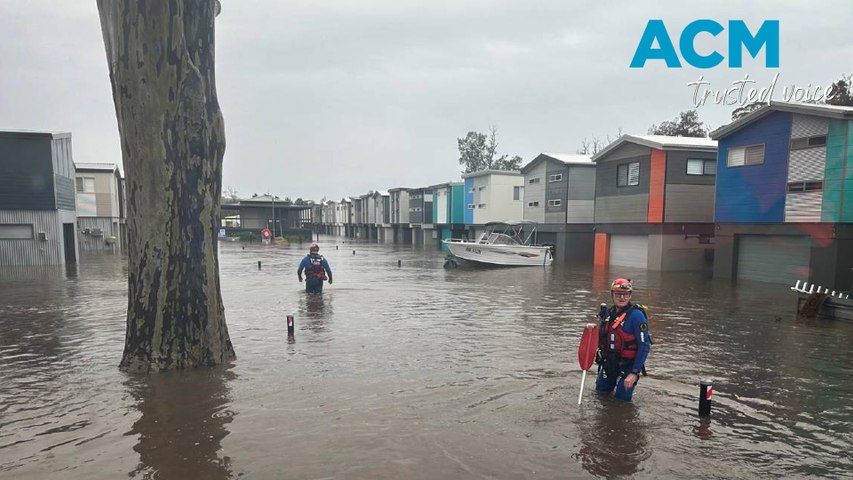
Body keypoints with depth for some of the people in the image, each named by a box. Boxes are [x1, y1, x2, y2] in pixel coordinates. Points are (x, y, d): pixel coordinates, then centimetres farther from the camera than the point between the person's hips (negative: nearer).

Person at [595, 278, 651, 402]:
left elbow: (644, 346, -21)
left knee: (622, 398, 5)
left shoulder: (636, 315, -20)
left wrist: (635, 373, -23)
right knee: (601, 391, 19)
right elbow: (602, 338, 12)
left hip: (627, 366, -6)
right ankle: (614, 382, 47)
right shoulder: (608, 313, 0)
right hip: (608, 363, 6)